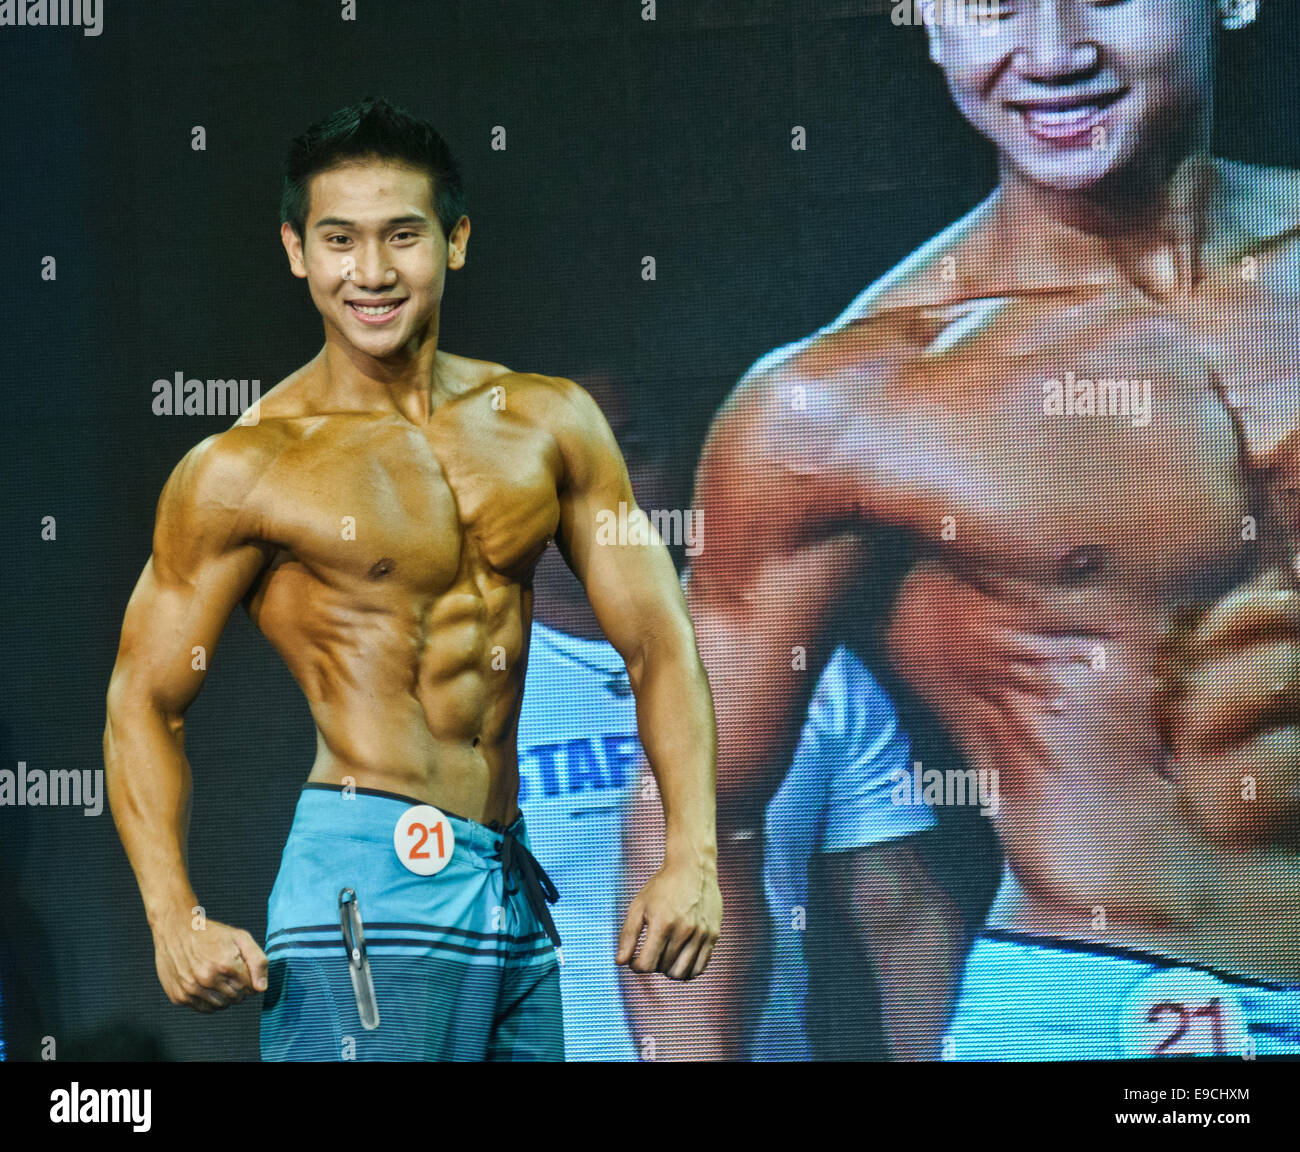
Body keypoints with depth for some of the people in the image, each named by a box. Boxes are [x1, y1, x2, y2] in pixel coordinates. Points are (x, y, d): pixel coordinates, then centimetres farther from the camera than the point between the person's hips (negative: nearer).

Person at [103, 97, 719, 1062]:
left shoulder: (549, 422, 8)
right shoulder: (243, 468, -4)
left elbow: (659, 643, 8)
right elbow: (145, 702, -1)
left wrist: (692, 857, -4)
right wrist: (177, 919, -14)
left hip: (519, 889, 5)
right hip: (370, 875, -5)